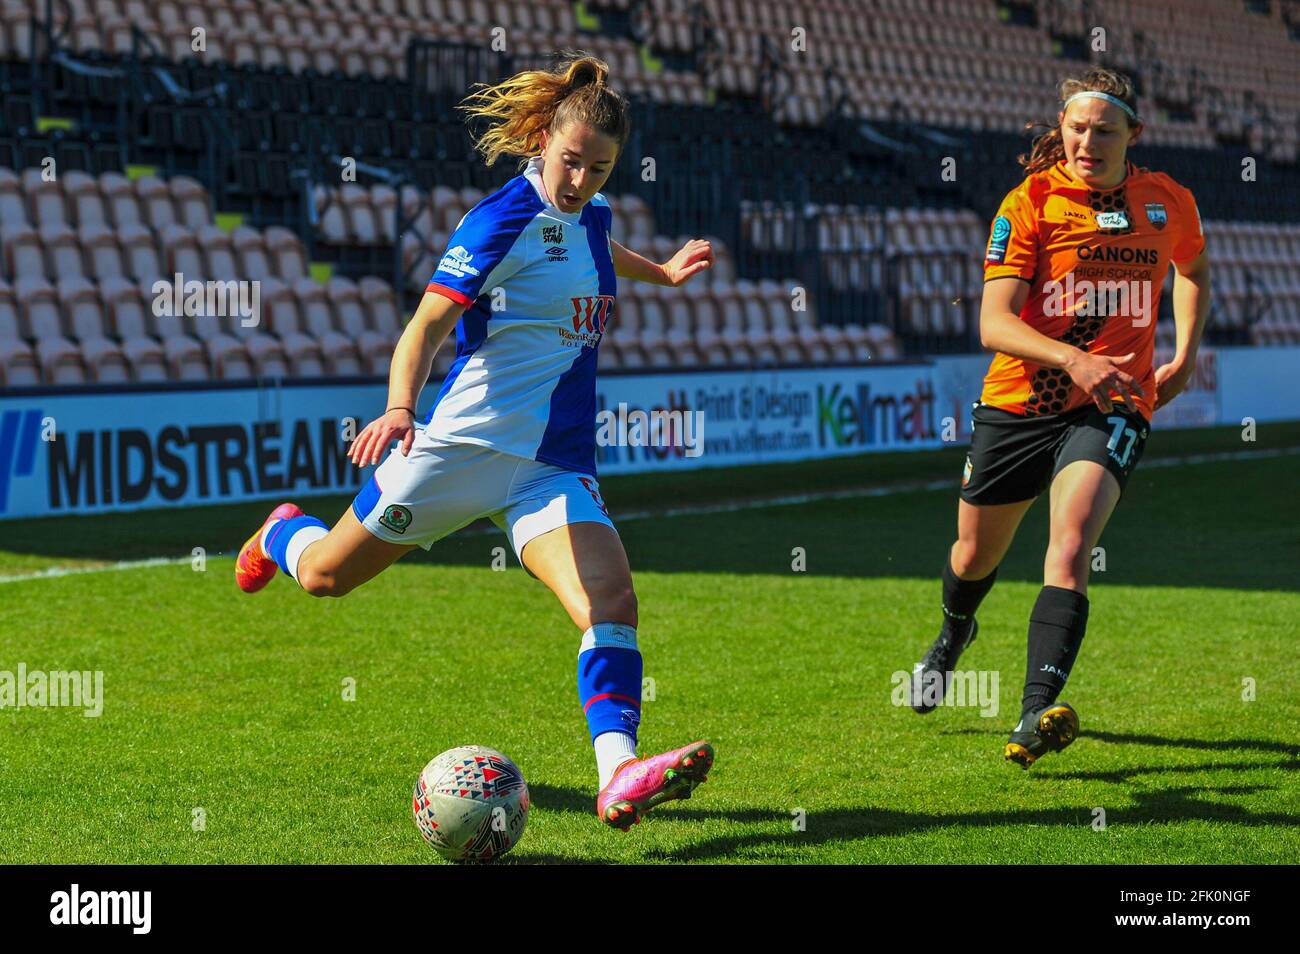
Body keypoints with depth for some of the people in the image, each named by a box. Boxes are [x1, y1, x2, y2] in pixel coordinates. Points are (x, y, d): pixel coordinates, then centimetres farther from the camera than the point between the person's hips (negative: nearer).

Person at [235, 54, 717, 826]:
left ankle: (620, 777, -33)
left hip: (557, 466, 5)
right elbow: (428, 323, -21)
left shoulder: (590, 215, 9)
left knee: (612, 602, -20)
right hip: (469, 441, -5)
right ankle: (284, 533, 50)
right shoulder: (503, 219, -14)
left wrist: (663, 273, 42)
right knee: (326, 576, 12)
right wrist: (400, 407, -36)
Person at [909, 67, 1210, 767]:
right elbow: (994, 323, -19)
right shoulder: (1029, 203, -10)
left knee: (1070, 546, -25)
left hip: (1112, 406, 0)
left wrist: (1184, 357, 15)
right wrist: (1073, 359, -34)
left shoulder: (1169, 202, 2)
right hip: (1018, 402, 0)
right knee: (976, 556, 17)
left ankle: (1036, 717, -36)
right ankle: (951, 637, 54)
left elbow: (1194, 269, 26)